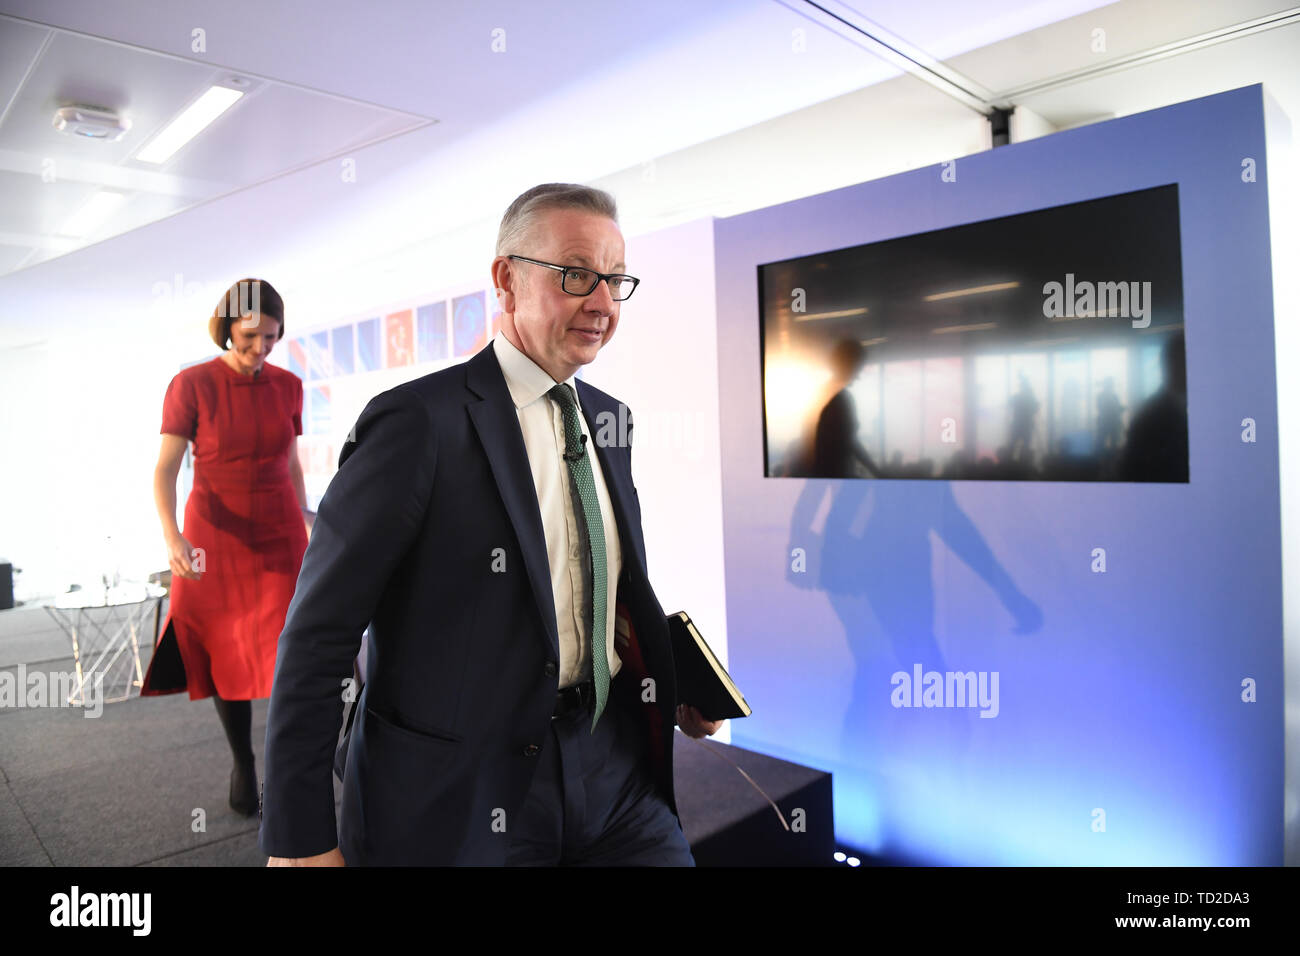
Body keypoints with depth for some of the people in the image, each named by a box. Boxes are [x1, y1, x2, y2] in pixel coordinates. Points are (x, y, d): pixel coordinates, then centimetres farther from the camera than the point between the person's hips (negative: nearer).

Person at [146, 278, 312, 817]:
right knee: (227, 659, 10)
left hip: (278, 538, 1)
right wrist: (172, 537, -27)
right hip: (215, 540, -1)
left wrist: (304, 526, 16)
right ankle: (242, 760, 33)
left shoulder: (287, 386, -1)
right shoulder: (190, 385, -10)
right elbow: (165, 470, -12)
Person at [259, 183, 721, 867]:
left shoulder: (606, 419, 6)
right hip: (460, 796, -5)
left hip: (614, 762, 6)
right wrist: (300, 837, -11)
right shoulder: (417, 420, -16)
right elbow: (319, 631, -14)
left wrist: (671, 680, 0)